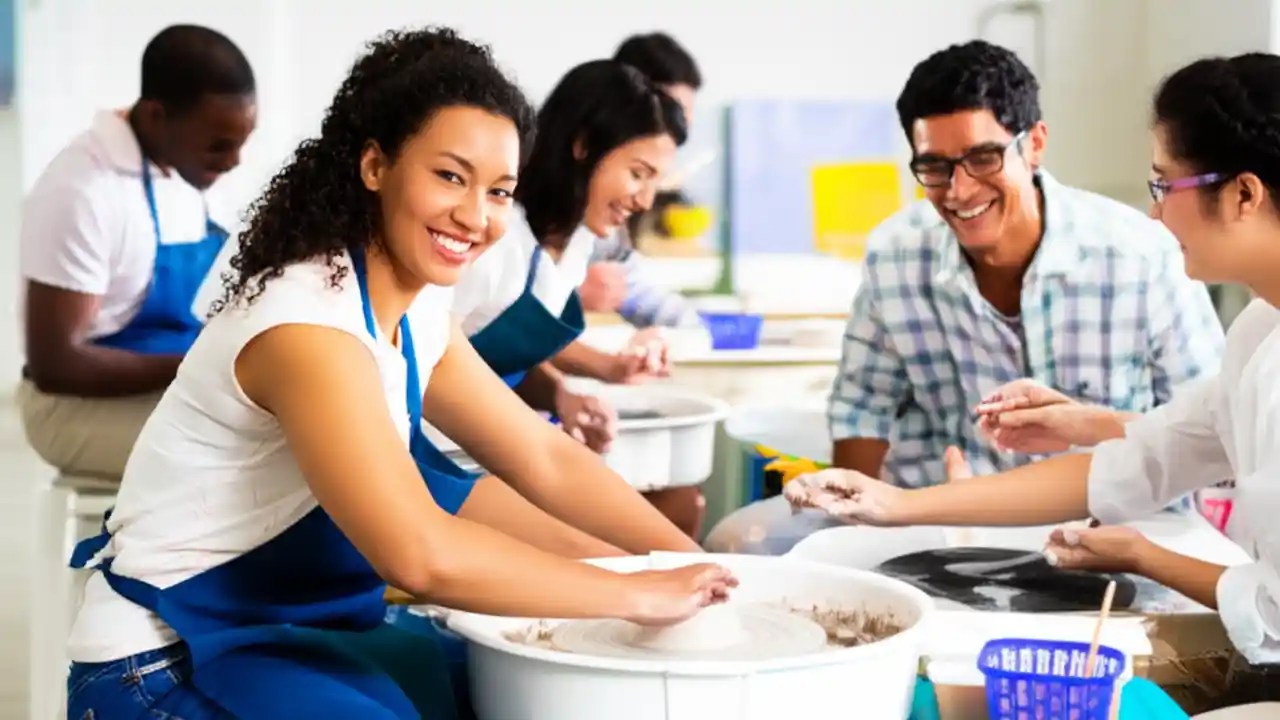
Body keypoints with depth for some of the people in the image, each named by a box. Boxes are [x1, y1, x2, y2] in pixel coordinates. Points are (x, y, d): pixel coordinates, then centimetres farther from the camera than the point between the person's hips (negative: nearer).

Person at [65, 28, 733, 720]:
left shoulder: (416, 310, 2)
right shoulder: (307, 322, -26)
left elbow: (545, 457, 9)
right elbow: (420, 555, -35)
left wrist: (691, 561, -1)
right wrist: (638, 595, -26)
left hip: (297, 635, 9)